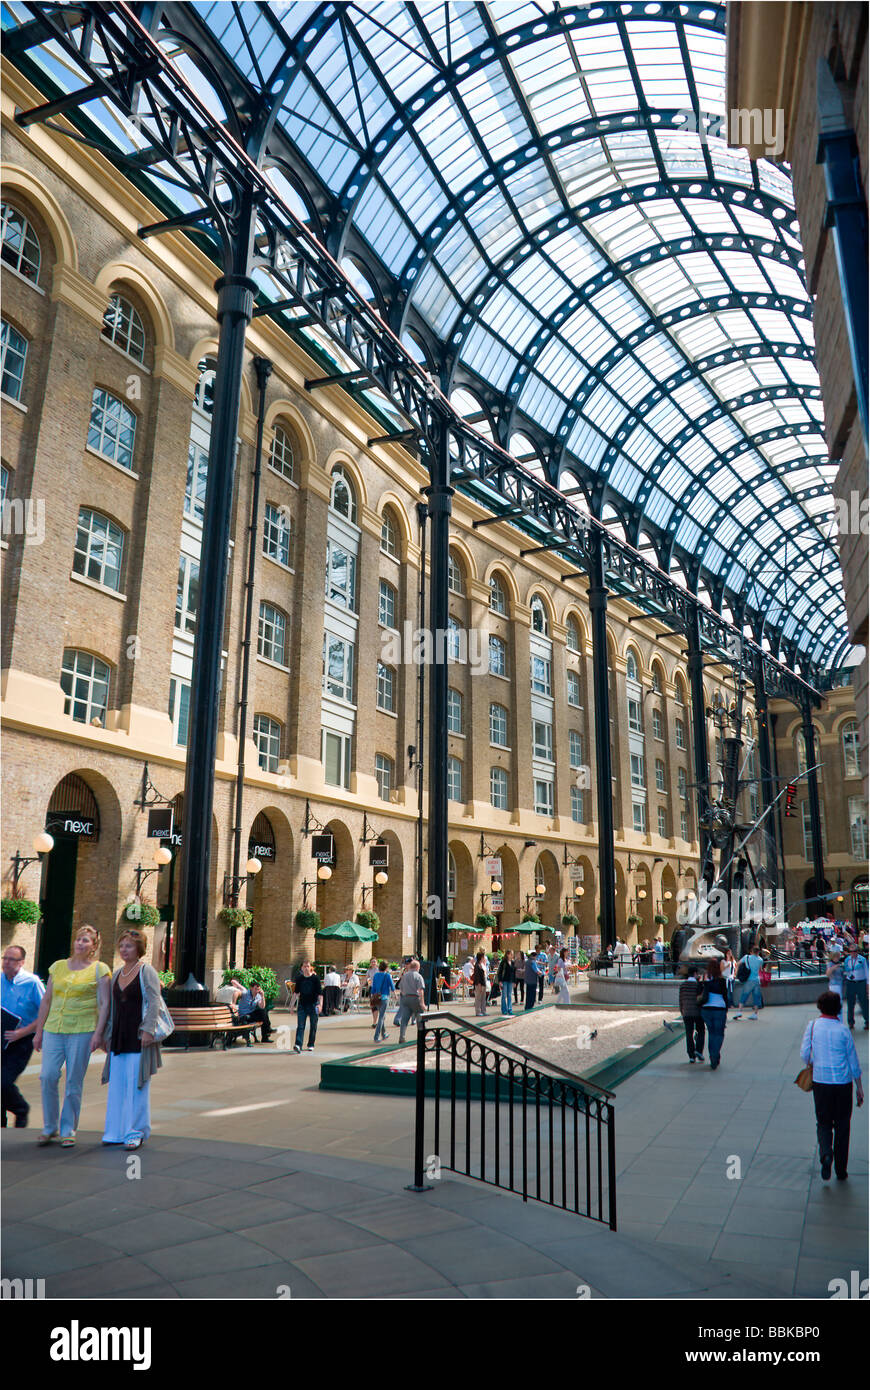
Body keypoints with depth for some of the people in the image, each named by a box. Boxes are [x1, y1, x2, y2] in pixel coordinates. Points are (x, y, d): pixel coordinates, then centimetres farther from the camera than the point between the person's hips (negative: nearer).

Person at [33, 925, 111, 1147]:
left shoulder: (100, 969, 2)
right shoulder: (58, 967, 12)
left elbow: (104, 1004, -1)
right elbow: (46, 1000, 16)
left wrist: (98, 1033, -10)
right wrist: (39, 1031, 12)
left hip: (82, 1030, -3)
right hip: (54, 1029, 3)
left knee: (74, 1082, 0)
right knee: (48, 1076, -5)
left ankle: (68, 1131, 13)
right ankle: (49, 1128, 13)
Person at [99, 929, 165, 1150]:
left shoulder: (147, 971, -5)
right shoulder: (117, 974, 14)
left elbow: (154, 1003, -10)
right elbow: (111, 1006, 21)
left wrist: (148, 1030, -18)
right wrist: (106, 1034, 19)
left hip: (138, 1035, -6)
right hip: (119, 1036, 6)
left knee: (137, 1084, -2)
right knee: (117, 1084, 8)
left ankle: (137, 1132, 6)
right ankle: (117, 1131, 18)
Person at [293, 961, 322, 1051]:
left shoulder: (315, 978, -5)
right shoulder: (299, 978, 4)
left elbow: (320, 992, -5)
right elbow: (296, 991, 11)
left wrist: (319, 1004, -15)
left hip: (313, 1004, -2)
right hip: (302, 1004, 2)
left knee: (313, 1025, 6)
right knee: (300, 1025, -8)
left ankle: (311, 1045, 18)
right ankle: (298, 1045, -14)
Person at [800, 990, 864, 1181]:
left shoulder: (812, 1026, -5)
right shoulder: (843, 1030, -6)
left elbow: (804, 1055, -4)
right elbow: (853, 1061, 1)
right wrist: (859, 1087, 11)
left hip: (820, 1081, 0)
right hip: (843, 1082, 0)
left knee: (823, 1122, 13)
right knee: (842, 1125, 13)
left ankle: (825, 1154, -14)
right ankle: (841, 1171, 18)